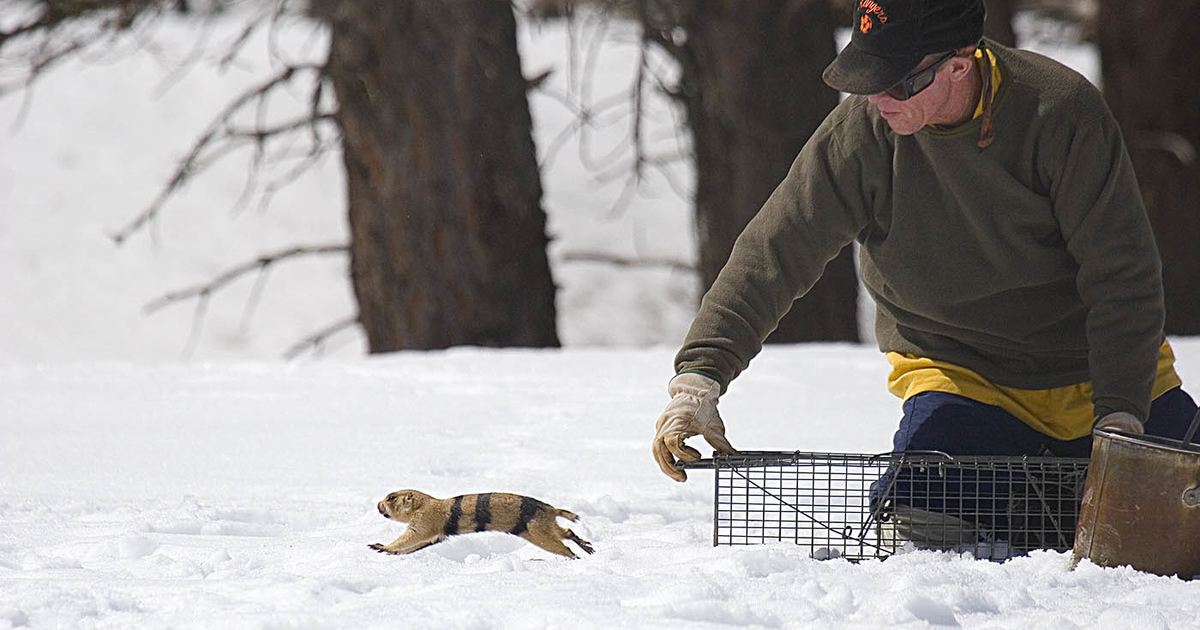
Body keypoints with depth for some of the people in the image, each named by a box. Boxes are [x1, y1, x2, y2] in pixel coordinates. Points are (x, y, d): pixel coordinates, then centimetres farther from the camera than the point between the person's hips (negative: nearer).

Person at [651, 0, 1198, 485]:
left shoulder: (1061, 112, -22)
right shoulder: (861, 132, -17)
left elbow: (1123, 276, -17)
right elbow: (773, 253, -15)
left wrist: (1120, 415, -24)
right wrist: (697, 377, -26)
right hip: (958, 373, 1)